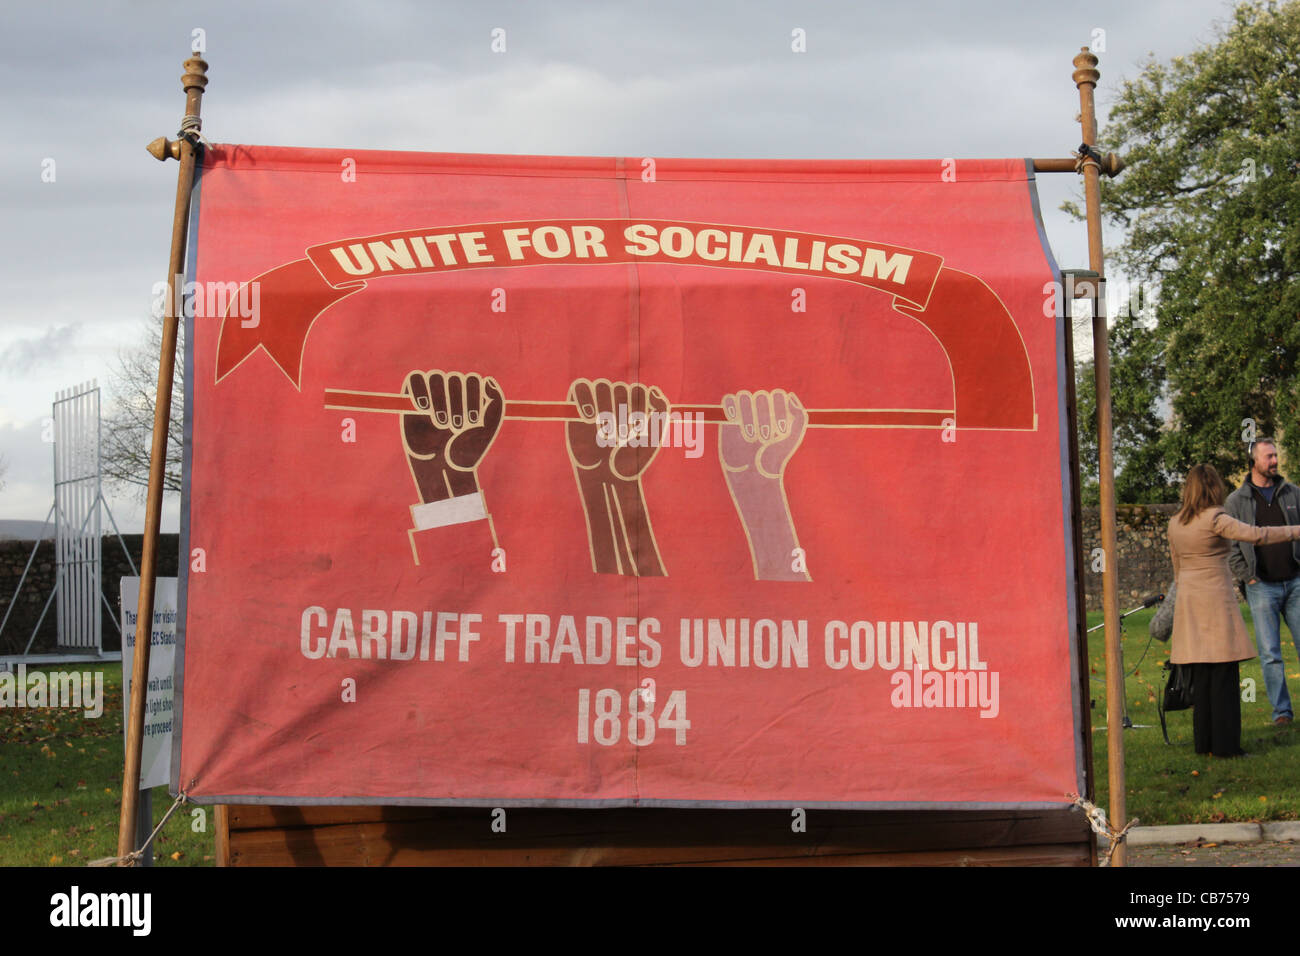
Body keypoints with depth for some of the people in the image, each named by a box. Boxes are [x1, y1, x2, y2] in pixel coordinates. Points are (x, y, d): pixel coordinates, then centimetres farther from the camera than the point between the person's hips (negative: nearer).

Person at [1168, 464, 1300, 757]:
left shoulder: (1175, 524, 9)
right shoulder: (1214, 519, -13)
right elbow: (1256, 535, -21)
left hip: (1189, 600, 7)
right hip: (1216, 598, -7)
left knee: (1201, 675, 10)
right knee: (1224, 673, -3)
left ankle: (1204, 741, 12)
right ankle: (1225, 743, -3)